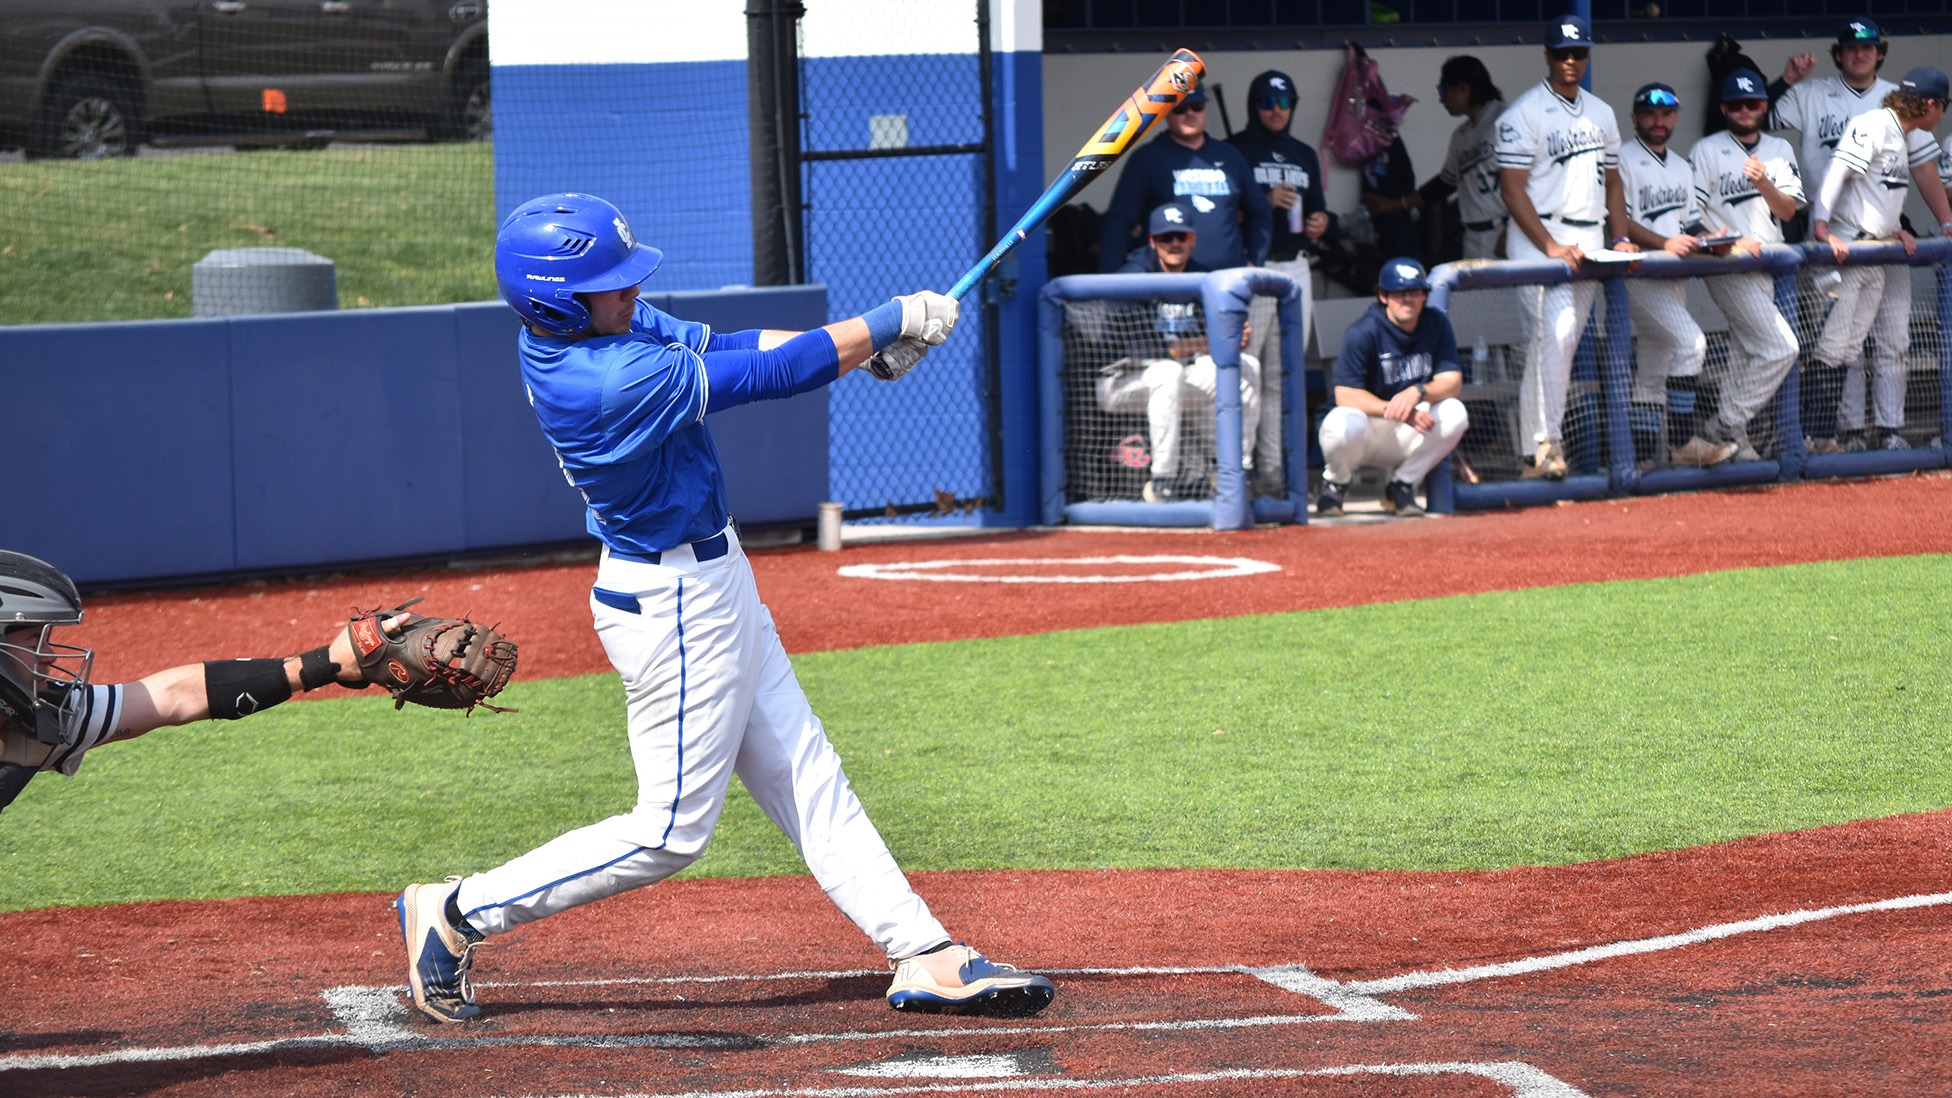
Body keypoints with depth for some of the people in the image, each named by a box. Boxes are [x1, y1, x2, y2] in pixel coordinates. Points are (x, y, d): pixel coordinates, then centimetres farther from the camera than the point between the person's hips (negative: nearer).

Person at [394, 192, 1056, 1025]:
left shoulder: (565, 323, -4)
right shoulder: (613, 382, -32)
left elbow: (716, 345, 0)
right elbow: (771, 376, -26)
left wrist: (872, 347, -8)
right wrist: (885, 324, -14)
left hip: (711, 579, 10)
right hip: (674, 607, -10)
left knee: (805, 779, 12)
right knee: (670, 832, 2)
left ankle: (925, 957, 17)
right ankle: (456, 913, 10)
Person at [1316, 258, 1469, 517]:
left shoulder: (1436, 324, -2)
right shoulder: (1364, 332, -16)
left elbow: (1452, 382, -10)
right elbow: (1345, 395, -22)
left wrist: (1418, 392, -33)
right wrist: (1400, 413, -33)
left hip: (1407, 436, 4)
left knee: (1455, 413, -23)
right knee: (1342, 425, -39)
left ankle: (1402, 486, -3)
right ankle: (1335, 484, 0)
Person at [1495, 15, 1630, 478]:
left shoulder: (1601, 114, 17)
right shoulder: (1525, 113, -5)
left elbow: (1612, 182, 22)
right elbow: (1512, 187, -11)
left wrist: (1621, 240, 7)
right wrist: (1550, 246, -18)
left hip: (1589, 245, 6)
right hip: (1539, 237, -6)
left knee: (1564, 341, 6)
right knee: (1553, 333, -19)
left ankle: (1534, 450, 10)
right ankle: (1545, 443, -22)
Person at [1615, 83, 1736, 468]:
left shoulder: (1683, 168, 21)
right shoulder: (1624, 159, -5)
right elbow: (1619, 220, -14)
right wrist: (1663, 243, -24)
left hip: (1673, 275, 9)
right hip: (1637, 274, -9)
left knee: (1653, 371, 9)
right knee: (1689, 341, -21)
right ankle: (1684, 443, -19)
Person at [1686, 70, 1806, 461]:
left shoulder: (1780, 150, 15)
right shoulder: (1707, 151, -1)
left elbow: (1787, 211, 5)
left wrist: (1763, 183, -13)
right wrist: (1728, 242, -18)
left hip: (1769, 267, 6)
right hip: (1727, 268, -6)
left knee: (1746, 353, 8)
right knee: (1780, 348, -15)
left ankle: (1730, 433, 16)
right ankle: (1727, 426, -6)